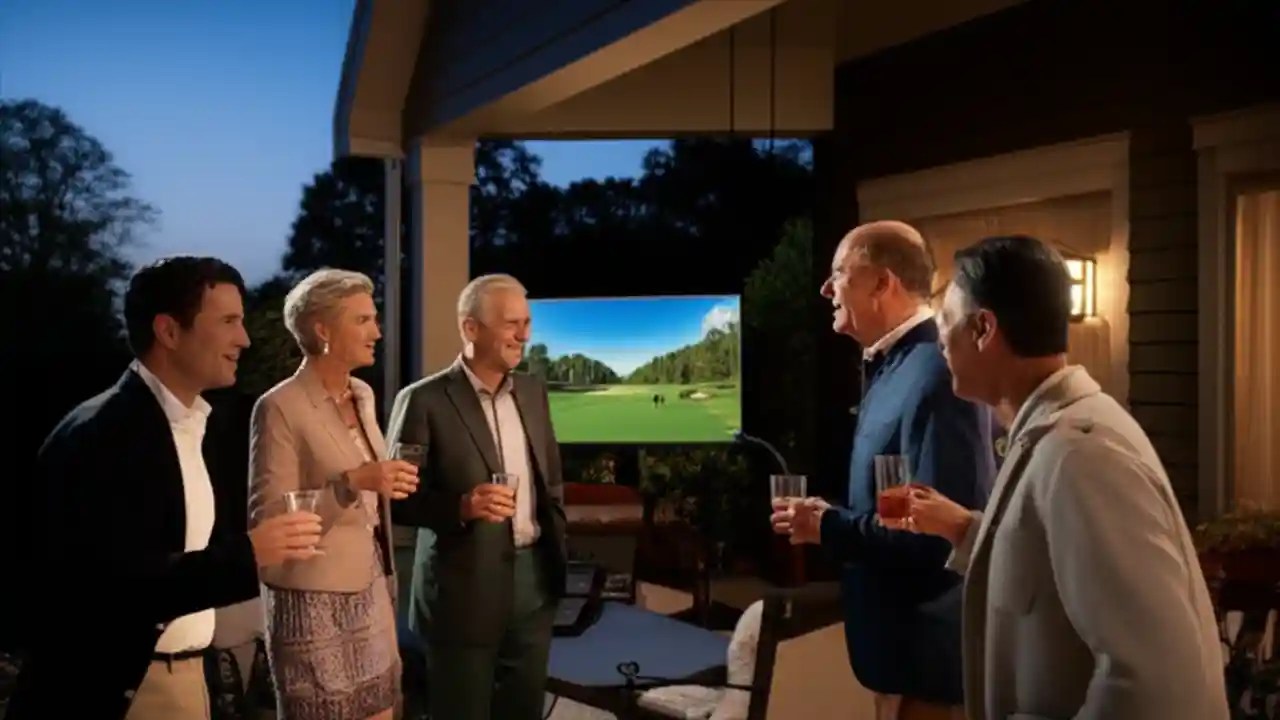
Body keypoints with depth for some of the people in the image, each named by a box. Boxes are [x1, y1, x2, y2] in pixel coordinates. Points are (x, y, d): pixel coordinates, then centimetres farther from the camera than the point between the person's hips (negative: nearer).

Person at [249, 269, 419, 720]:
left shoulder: (363, 395, 9)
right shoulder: (280, 407, -13)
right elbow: (266, 518, -17)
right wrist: (351, 483, -27)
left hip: (370, 590, 7)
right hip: (314, 599, -7)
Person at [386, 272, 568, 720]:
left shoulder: (533, 390, 8)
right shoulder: (424, 400, -11)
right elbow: (398, 498, -10)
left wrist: (557, 555, 14)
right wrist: (462, 506, -26)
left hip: (535, 578, 5)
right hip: (464, 588, -5)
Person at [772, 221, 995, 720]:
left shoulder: (934, 377, -24)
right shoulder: (891, 367, 8)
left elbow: (936, 528, -28)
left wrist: (829, 527, -18)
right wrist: (830, 520, 3)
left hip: (926, 647, -9)